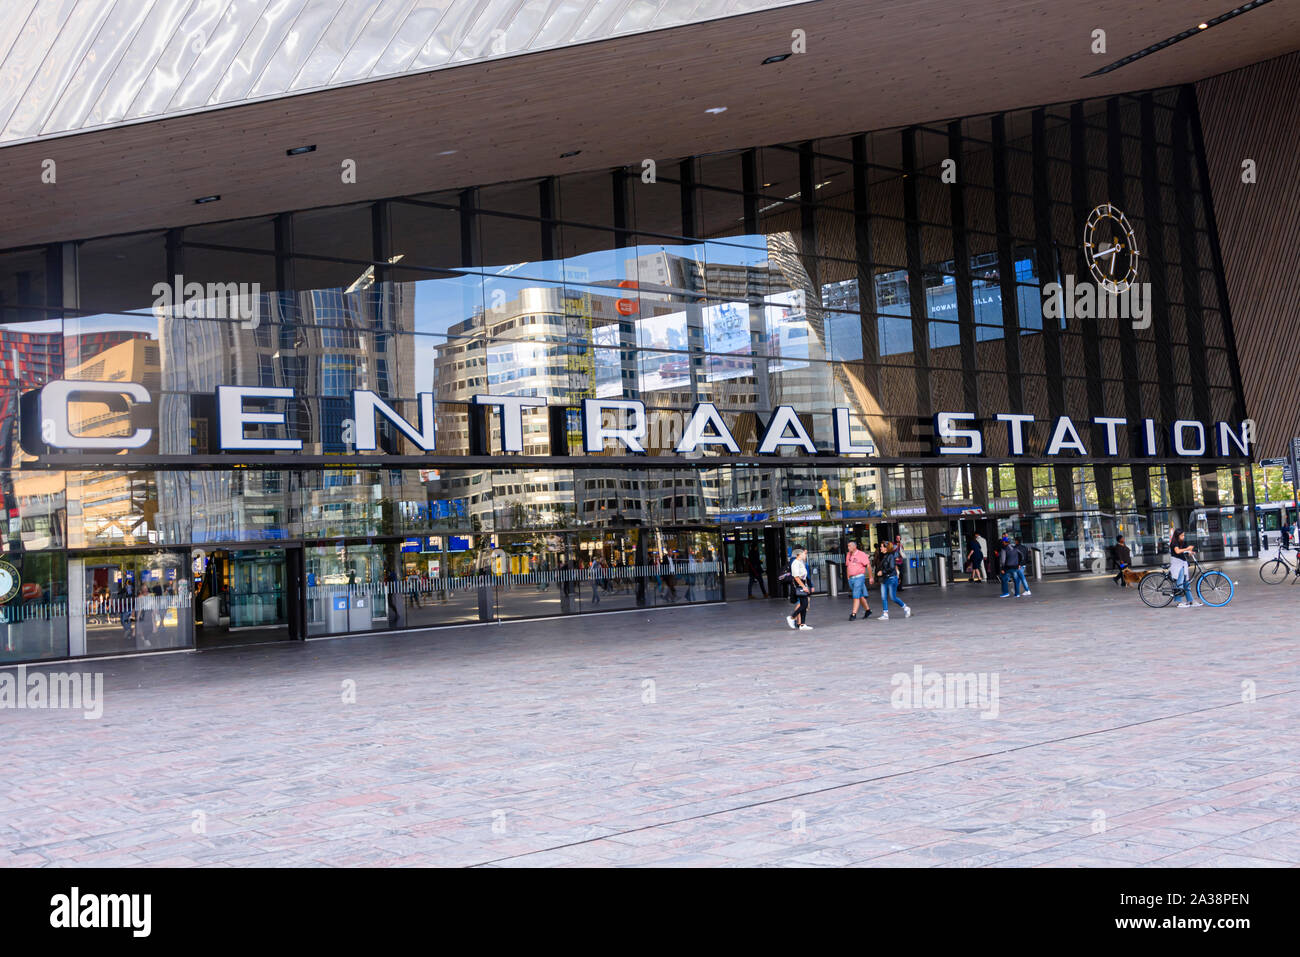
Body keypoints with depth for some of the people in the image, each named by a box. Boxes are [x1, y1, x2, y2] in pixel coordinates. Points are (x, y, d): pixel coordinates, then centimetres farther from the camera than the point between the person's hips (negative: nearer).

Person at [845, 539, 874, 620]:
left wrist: (871, 577, -7)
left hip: (859, 577, -6)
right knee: (861, 596, 13)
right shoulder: (848, 555, 10)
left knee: (856, 596, -10)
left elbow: (868, 566, -7)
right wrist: (848, 578, 18)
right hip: (851, 578, 6)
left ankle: (853, 614, -11)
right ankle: (868, 610, 26)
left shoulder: (861, 554, -9)